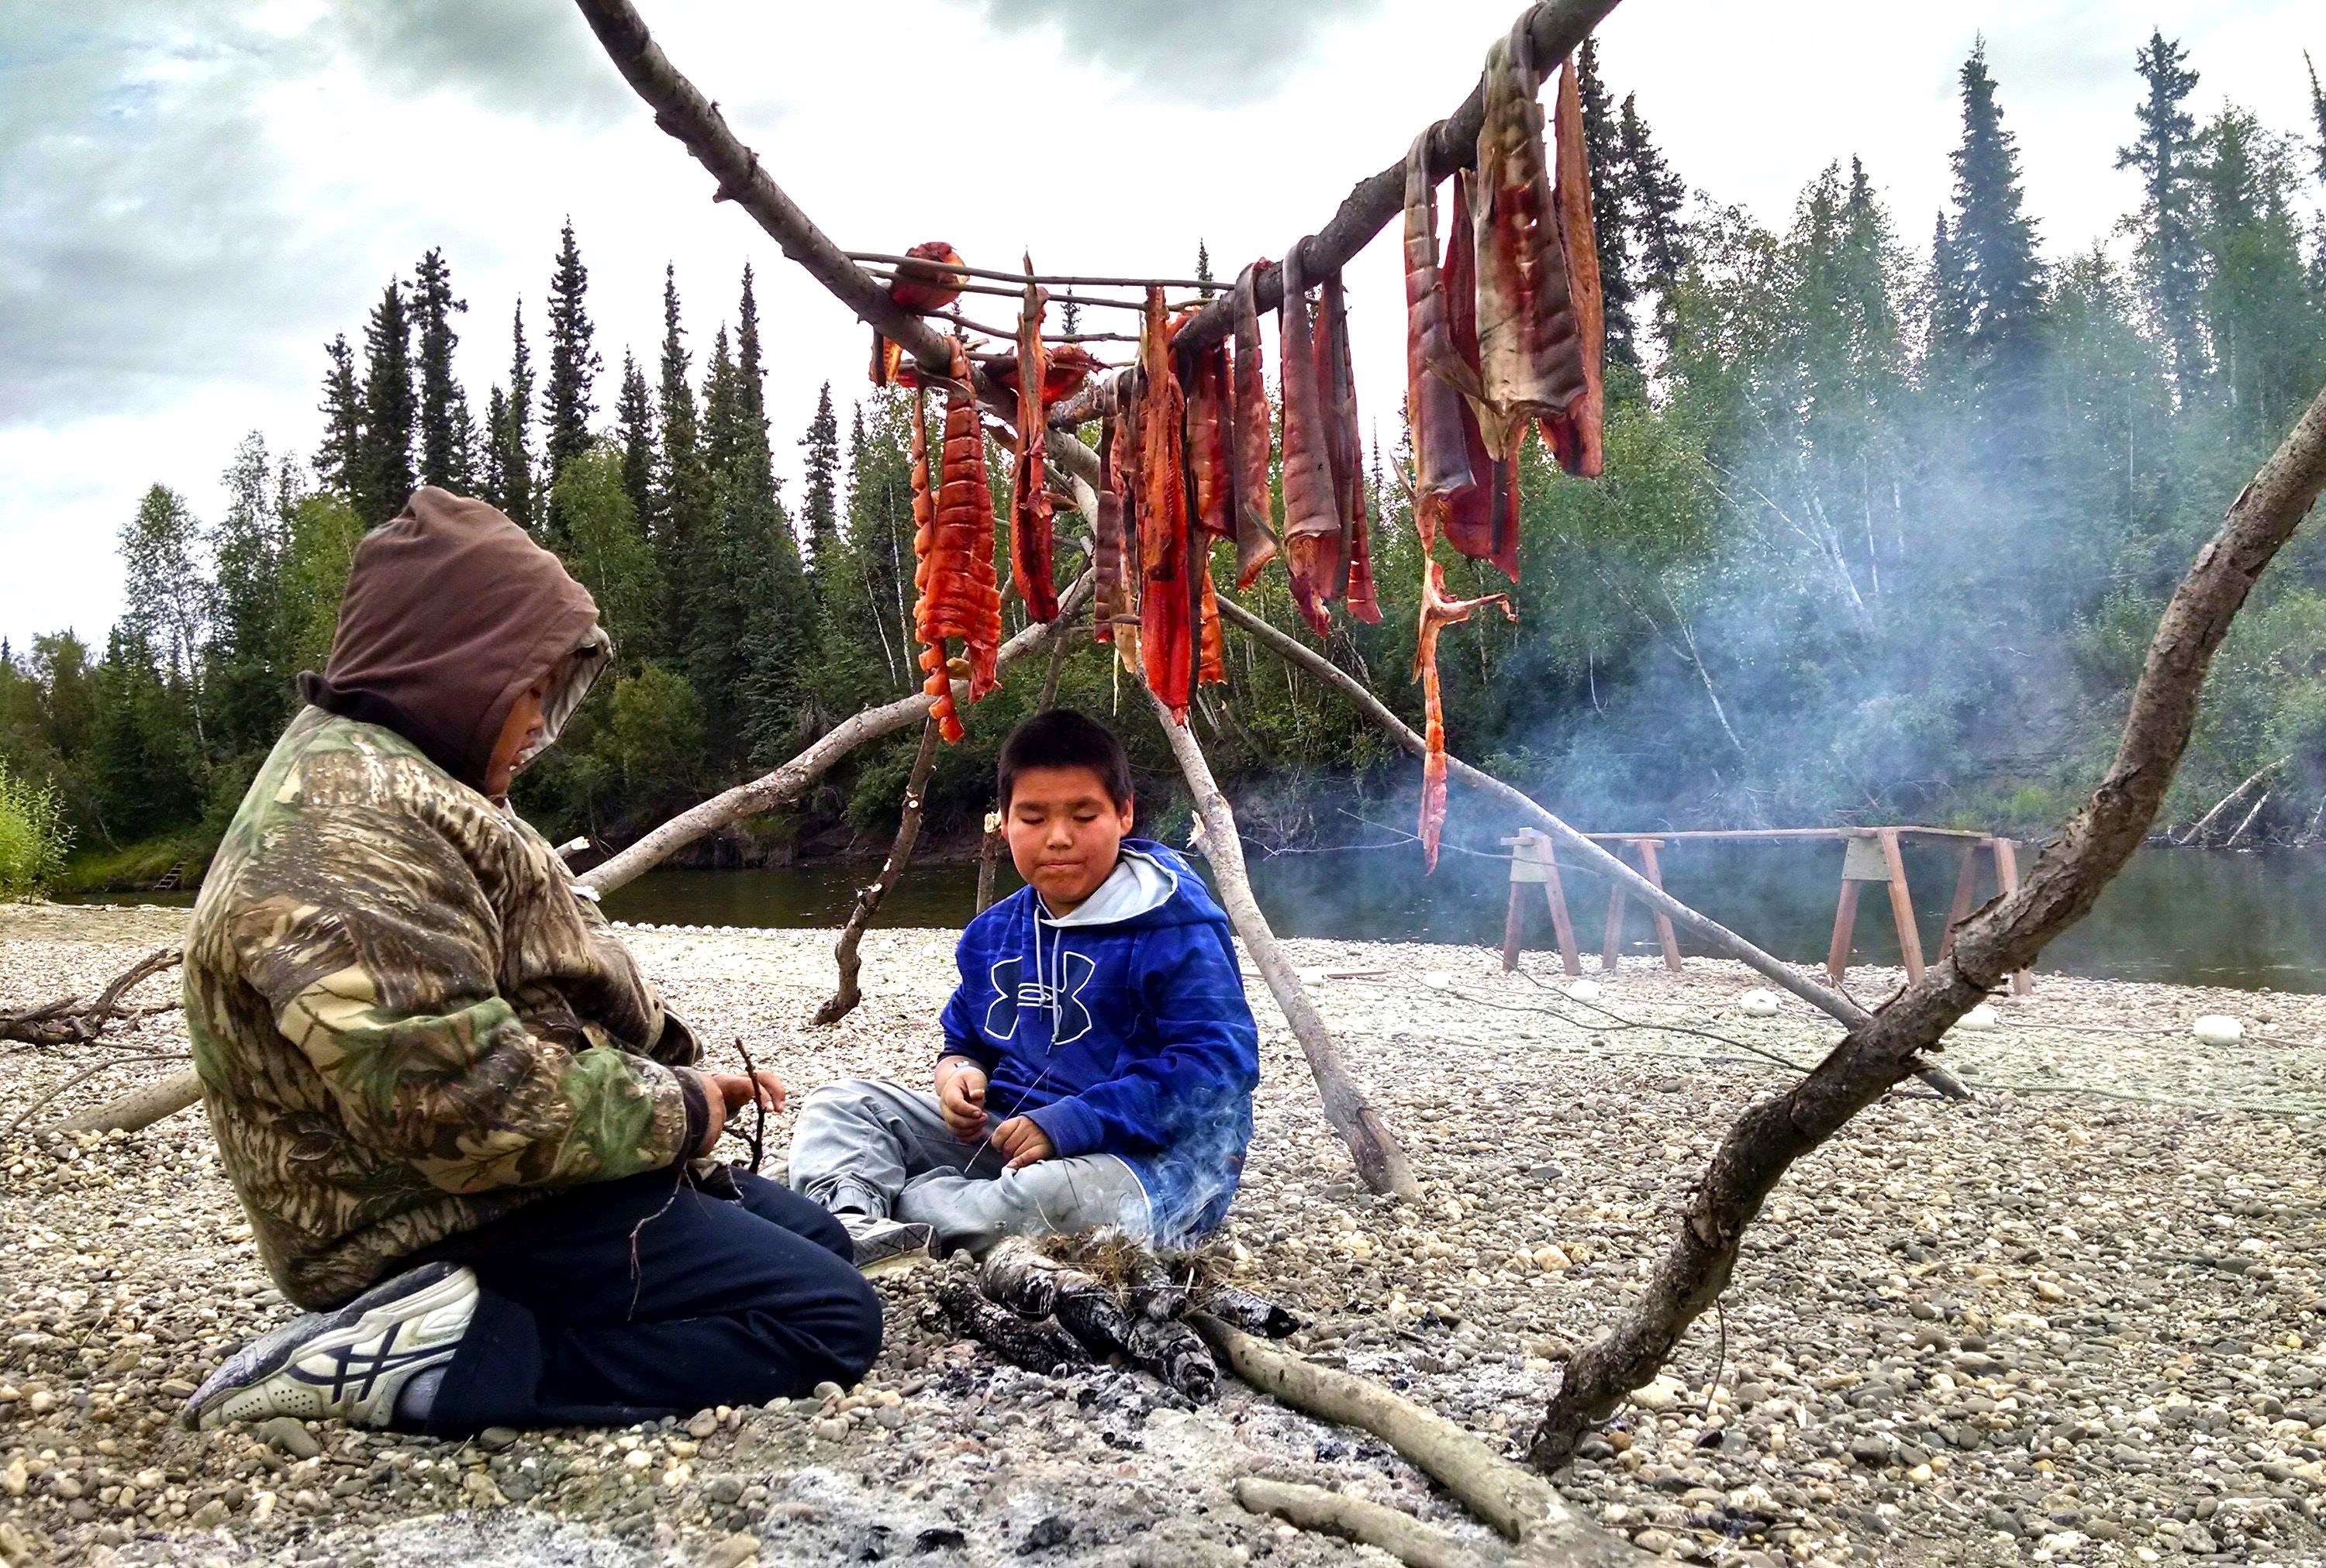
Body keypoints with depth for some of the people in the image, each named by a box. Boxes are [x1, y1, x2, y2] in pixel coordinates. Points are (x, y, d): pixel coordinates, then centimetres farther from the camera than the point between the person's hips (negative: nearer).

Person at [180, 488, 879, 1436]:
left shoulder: (390, 784, 14)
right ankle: (424, 1361, -16)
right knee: (830, 1320, -15)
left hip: (501, 1183, 11)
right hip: (462, 1227, -11)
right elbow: (460, 1092, -30)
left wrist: (678, 1078, 4)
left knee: (815, 1239, 19)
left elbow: (539, 999, 19)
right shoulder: (350, 825, -22)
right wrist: (674, 1111, -16)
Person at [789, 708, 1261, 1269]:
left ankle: (885, 1200, -20)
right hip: (1008, 1134, 7)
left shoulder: (1175, 928, -14)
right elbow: (966, 1040, 24)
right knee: (840, 1103, 2)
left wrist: (1068, 1124, -26)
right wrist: (958, 1073, -3)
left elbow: (1220, 1062, -23)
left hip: (1152, 1159, -7)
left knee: (1060, 1197, -42)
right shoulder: (991, 935, 10)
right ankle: (851, 1217, -30)